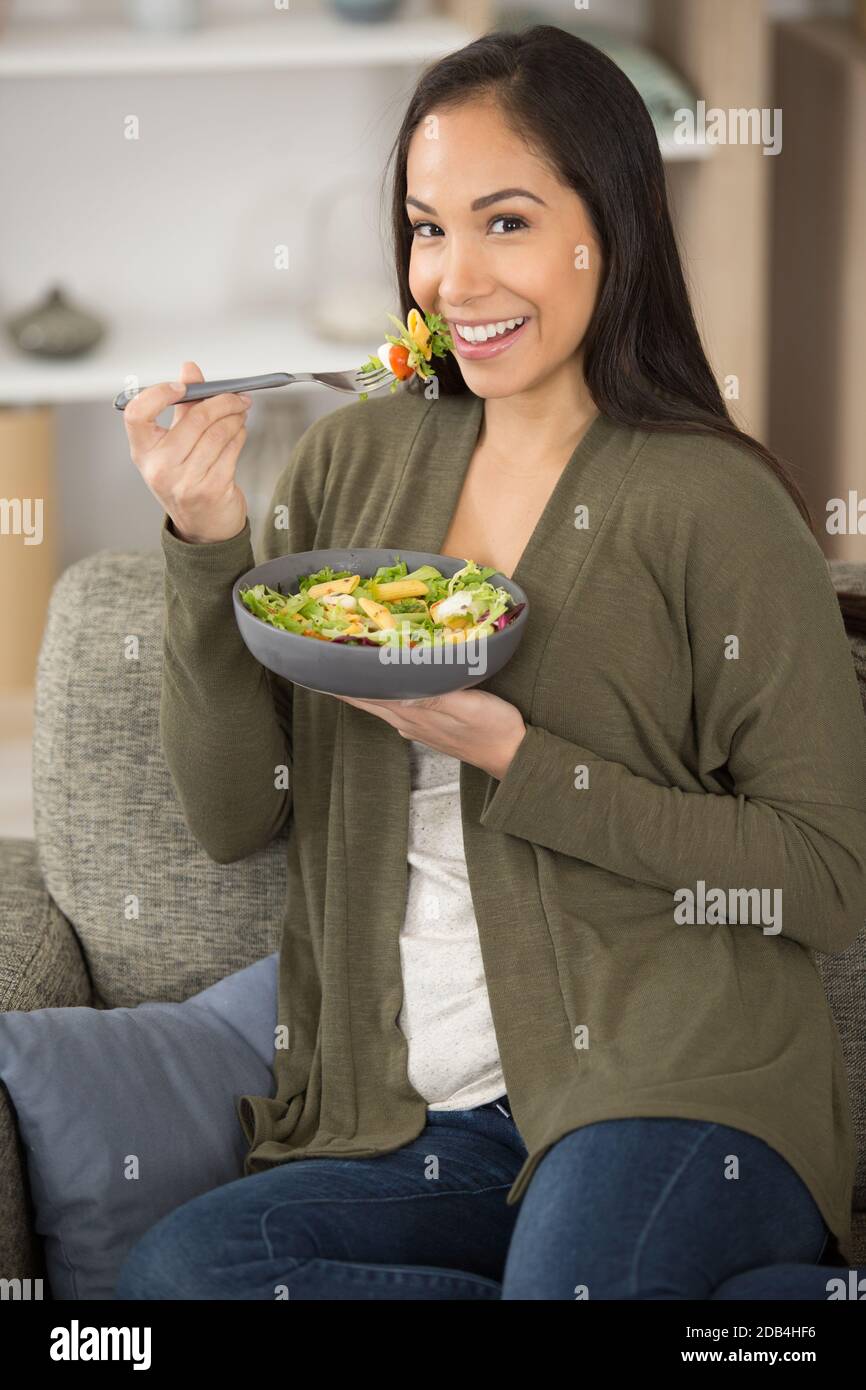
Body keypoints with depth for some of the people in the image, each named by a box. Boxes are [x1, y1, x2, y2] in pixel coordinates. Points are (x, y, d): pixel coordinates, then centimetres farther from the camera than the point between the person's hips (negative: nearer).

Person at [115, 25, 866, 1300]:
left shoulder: (710, 502, -5)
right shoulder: (352, 461, 9)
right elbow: (233, 816, 8)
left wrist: (517, 762, -14)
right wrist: (207, 547, -6)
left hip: (667, 1093, -6)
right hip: (417, 1130, 6)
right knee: (173, 1267, -22)